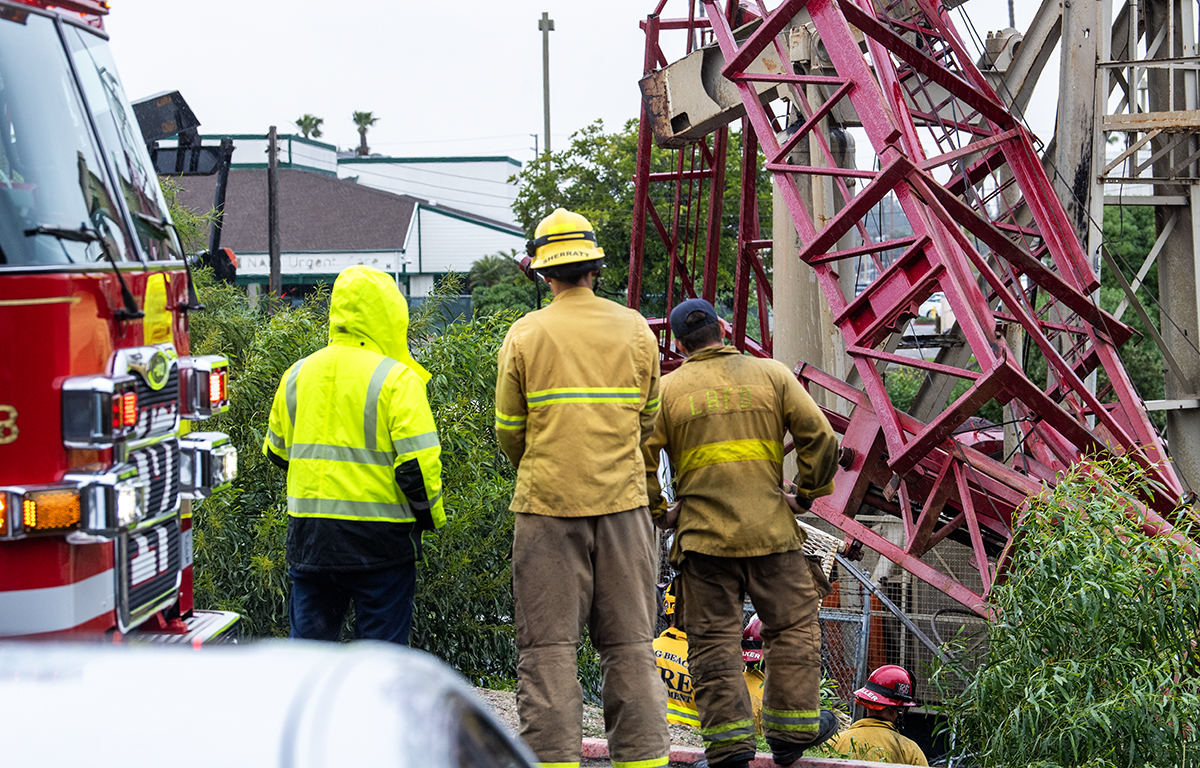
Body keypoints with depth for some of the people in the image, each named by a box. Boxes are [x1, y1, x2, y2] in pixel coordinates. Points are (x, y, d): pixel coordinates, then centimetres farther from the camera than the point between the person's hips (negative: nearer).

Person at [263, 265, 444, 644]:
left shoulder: (297, 375, 7)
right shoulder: (397, 379, -10)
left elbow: (276, 452, 17)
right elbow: (417, 463, -13)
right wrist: (431, 514, 2)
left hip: (309, 537, 5)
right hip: (377, 538, -5)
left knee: (309, 637, 12)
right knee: (380, 648, 3)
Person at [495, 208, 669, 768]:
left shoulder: (525, 335, -3)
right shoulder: (635, 331, 3)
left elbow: (508, 433, 3)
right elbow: (647, 420, 12)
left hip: (547, 507, -2)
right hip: (623, 501, 2)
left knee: (548, 644, 1)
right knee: (629, 643, 7)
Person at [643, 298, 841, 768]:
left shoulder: (668, 389, 3)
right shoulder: (771, 375, 6)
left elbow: (639, 456, -4)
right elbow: (820, 437, 0)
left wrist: (656, 512, 9)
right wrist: (807, 491, 13)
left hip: (703, 535, 0)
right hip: (771, 531, 1)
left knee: (715, 640, 3)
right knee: (792, 627, 14)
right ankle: (792, 727, 18)